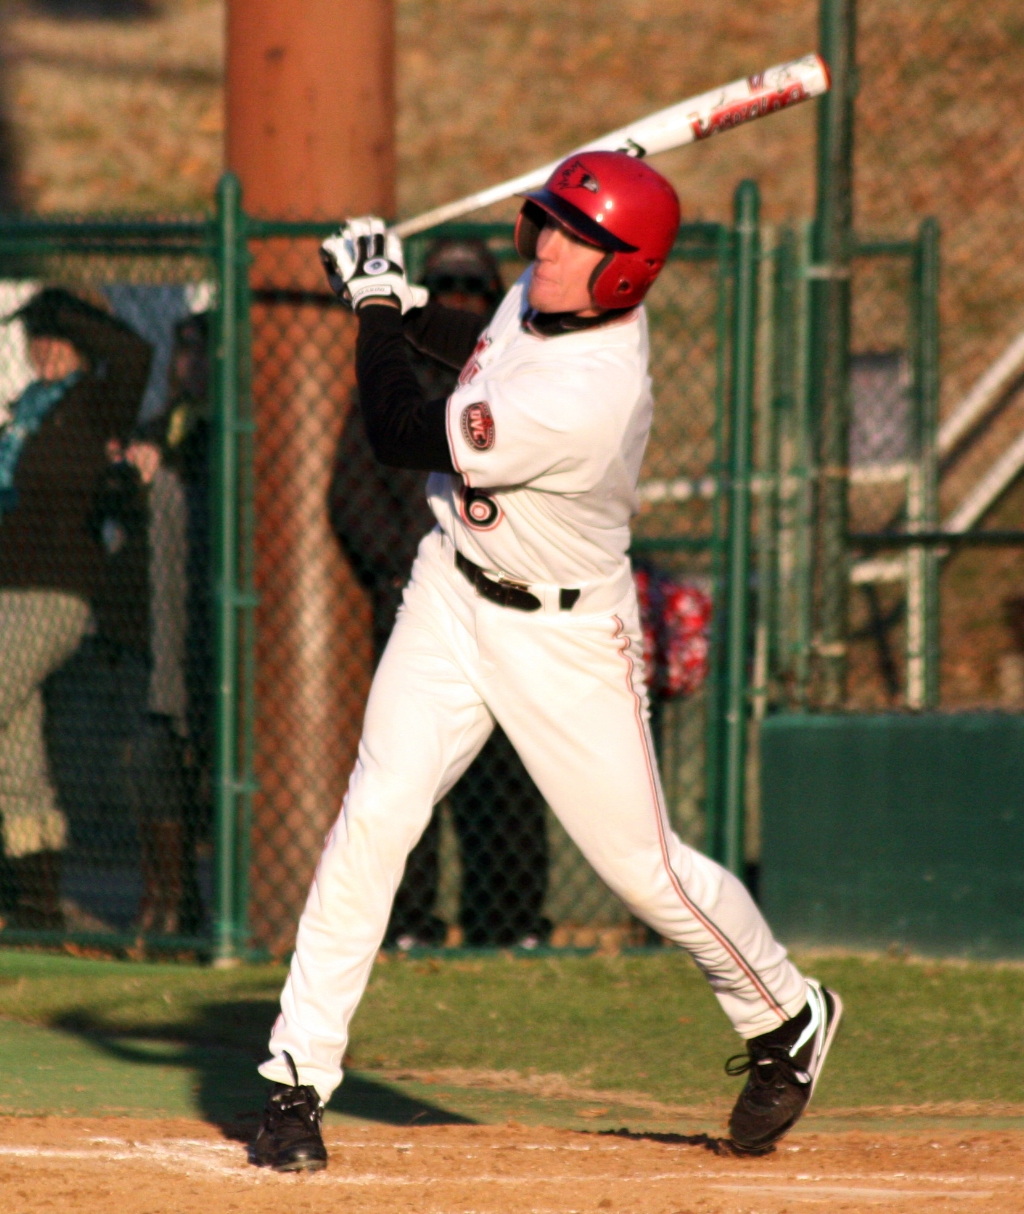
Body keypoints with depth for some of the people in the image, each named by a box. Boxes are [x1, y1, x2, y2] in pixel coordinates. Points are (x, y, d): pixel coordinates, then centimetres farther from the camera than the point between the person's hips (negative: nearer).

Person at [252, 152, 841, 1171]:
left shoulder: (587, 399, -34)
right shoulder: (546, 292, -8)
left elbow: (401, 438, -25)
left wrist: (375, 304, -13)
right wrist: (401, 302, 3)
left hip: (567, 638, -7)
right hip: (454, 596, 7)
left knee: (642, 863, 3)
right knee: (377, 811, -9)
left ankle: (788, 1019, 32)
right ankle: (298, 1079, -7)